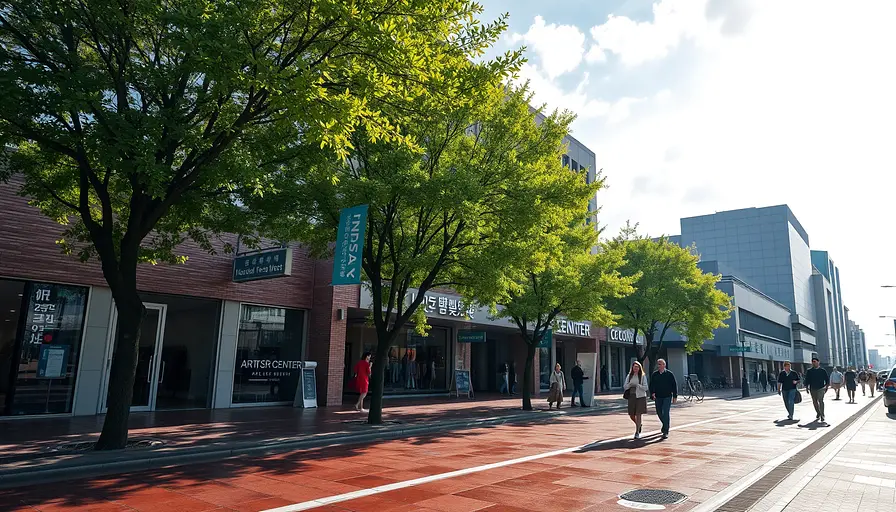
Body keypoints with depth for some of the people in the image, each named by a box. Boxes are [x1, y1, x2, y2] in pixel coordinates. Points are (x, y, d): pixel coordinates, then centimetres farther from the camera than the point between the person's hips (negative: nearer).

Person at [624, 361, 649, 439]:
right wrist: (630, 384, -13)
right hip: (631, 396, 3)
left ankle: (637, 432, 6)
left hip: (640, 397, -3)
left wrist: (637, 385, -17)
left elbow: (646, 388, -5)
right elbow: (625, 386, 7)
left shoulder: (642, 376, -1)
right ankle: (639, 425, 35)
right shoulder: (629, 376, 9)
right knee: (631, 415, 5)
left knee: (638, 415, -5)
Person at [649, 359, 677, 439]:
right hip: (658, 397, 4)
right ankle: (665, 425, 39)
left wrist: (675, 396, -2)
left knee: (666, 413, -10)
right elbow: (652, 385, 5)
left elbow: (674, 385, 1)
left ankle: (666, 432, -5)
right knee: (659, 413, 11)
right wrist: (652, 393, -12)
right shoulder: (654, 375, 5)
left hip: (667, 397, -4)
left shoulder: (669, 374, -3)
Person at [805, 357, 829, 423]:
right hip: (812, 389, 3)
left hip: (821, 388, -3)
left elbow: (827, 379, 6)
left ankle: (822, 416, -12)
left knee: (821, 401, -14)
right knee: (815, 402, 11)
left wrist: (826, 387, -3)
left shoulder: (822, 370, 2)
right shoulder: (809, 371, 7)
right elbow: (807, 380, 9)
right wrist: (807, 387, 3)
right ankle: (818, 413, 30)